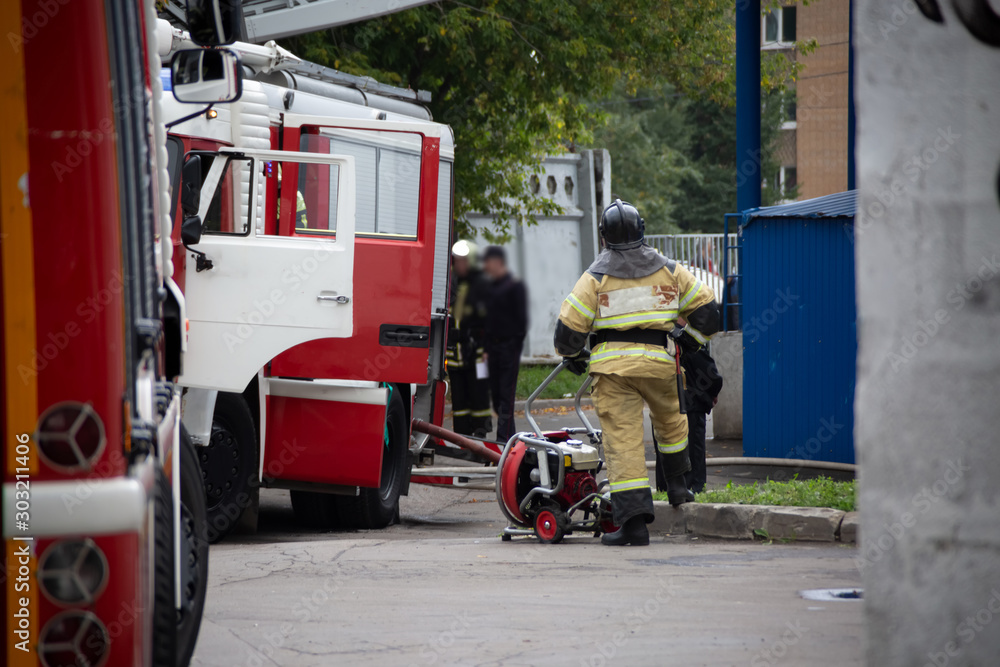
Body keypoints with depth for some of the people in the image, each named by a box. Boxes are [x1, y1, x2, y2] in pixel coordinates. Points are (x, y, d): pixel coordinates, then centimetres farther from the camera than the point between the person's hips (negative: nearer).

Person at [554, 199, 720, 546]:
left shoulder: (597, 277, -2)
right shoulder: (668, 270, 6)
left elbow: (569, 326, -4)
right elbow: (706, 308, 10)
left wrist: (573, 355, 16)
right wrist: (691, 341, 27)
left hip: (612, 365, -2)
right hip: (659, 361, 2)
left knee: (623, 440, -5)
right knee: (670, 420, 30)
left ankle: (633, 521, -11)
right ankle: (676, 485, 41)